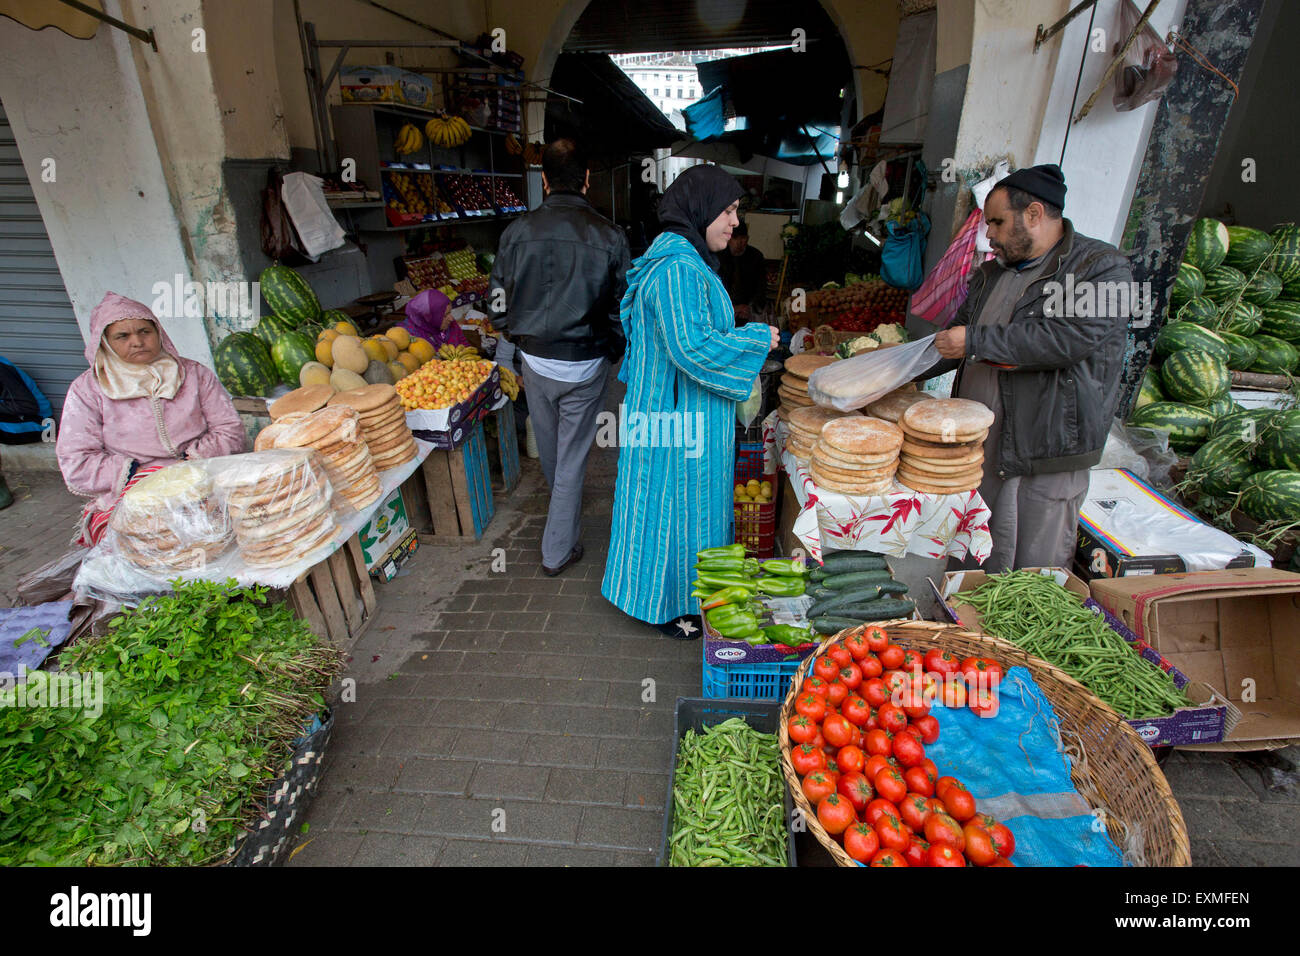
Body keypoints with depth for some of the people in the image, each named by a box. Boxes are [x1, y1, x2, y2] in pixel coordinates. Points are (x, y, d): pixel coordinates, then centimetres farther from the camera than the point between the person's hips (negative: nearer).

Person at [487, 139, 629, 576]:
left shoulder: (517, 232, -5)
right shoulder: (610, 236, -10)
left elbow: (498, 304, 0)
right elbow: (623, 308, -6)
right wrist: (614, 351, 12)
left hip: (535, 359, 3)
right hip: (585, 364, -2)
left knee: (549, 449, 24)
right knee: (572, 457, 9)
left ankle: (563, 518, 52)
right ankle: (559, 550, 19)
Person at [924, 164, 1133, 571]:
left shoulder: (1102, 267, -5)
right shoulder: (991, 274, 18)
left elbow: (1074, 337, -21)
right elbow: (953, 340, 25)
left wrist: (976, 341, -20)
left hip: (1047, 459, -6)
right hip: (978, 450, 6)